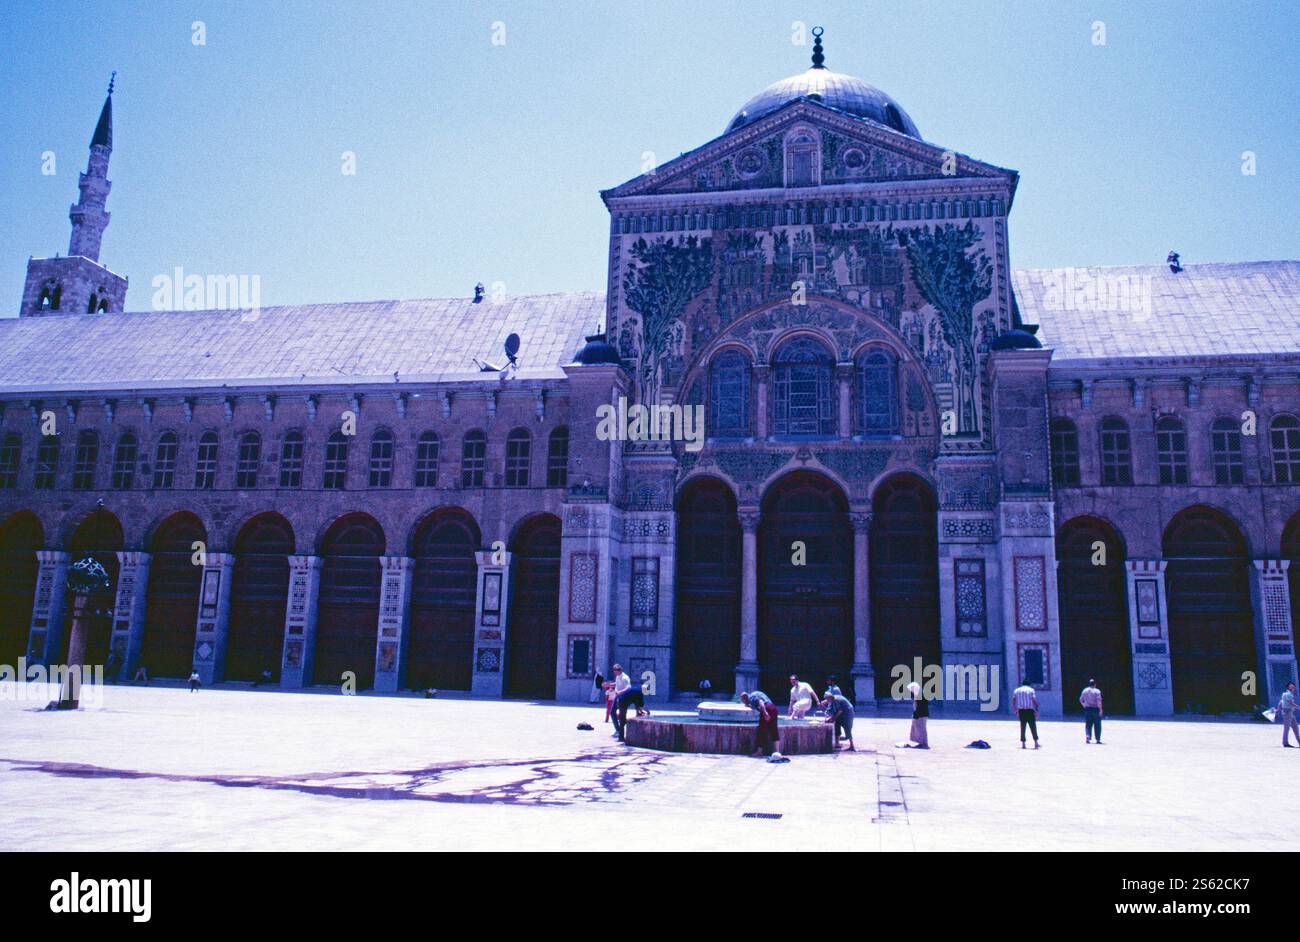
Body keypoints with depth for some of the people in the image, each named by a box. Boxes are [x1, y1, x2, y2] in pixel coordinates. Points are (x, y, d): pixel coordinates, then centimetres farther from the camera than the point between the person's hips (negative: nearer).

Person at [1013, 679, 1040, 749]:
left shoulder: (1017, 690, 11)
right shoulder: (1031, 690, 2)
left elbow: (1013, 701, 6)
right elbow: (1035, 701, -7)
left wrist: (1015, 710, 13)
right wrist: (1037, 711, -6)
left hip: (1021, 711, 3)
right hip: (1030, 710, -3)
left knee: (1022, 727, 8)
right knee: (1033, 726, 5)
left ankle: (1022, 743, 3)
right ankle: (1036, 742, 3)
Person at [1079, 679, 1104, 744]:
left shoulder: (1085, 690, 6)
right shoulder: (1097, 691, -6)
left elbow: (1081, 700, 10)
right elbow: (1099, 701, -14)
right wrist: (1100, 710, -11)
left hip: (1087, 709, 3)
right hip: (1095, 709, -3)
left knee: (1088, 724, 6)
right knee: (1097, 725, 6)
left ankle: (1088, 736, -16)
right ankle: (1098, 739, 9)